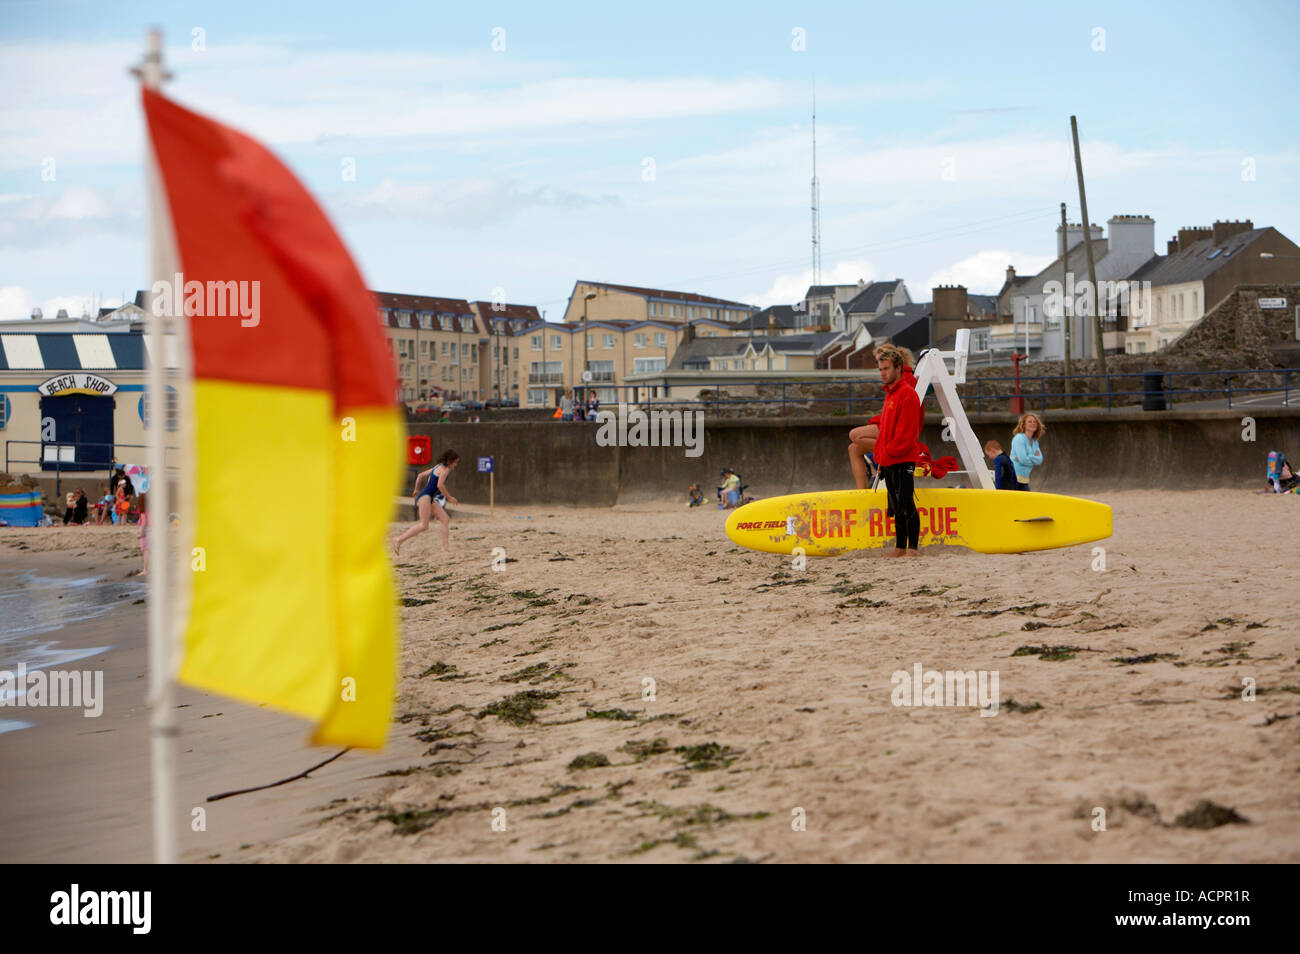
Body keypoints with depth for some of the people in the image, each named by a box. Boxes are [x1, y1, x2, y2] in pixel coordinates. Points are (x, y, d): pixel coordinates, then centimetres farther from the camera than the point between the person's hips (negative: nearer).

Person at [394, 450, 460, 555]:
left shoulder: (438, 467, 20)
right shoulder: (445, 469, -8)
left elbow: (420, 475, 25)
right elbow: (440, 485, -22)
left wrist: (416, 491, 31)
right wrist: (449, 497, -13)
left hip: (430, 499, 10)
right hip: (425, 496, -10)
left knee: (446, 520, 6)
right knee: (424, 526, -15)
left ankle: (446, 547, 2)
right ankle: (399, 541, -12)